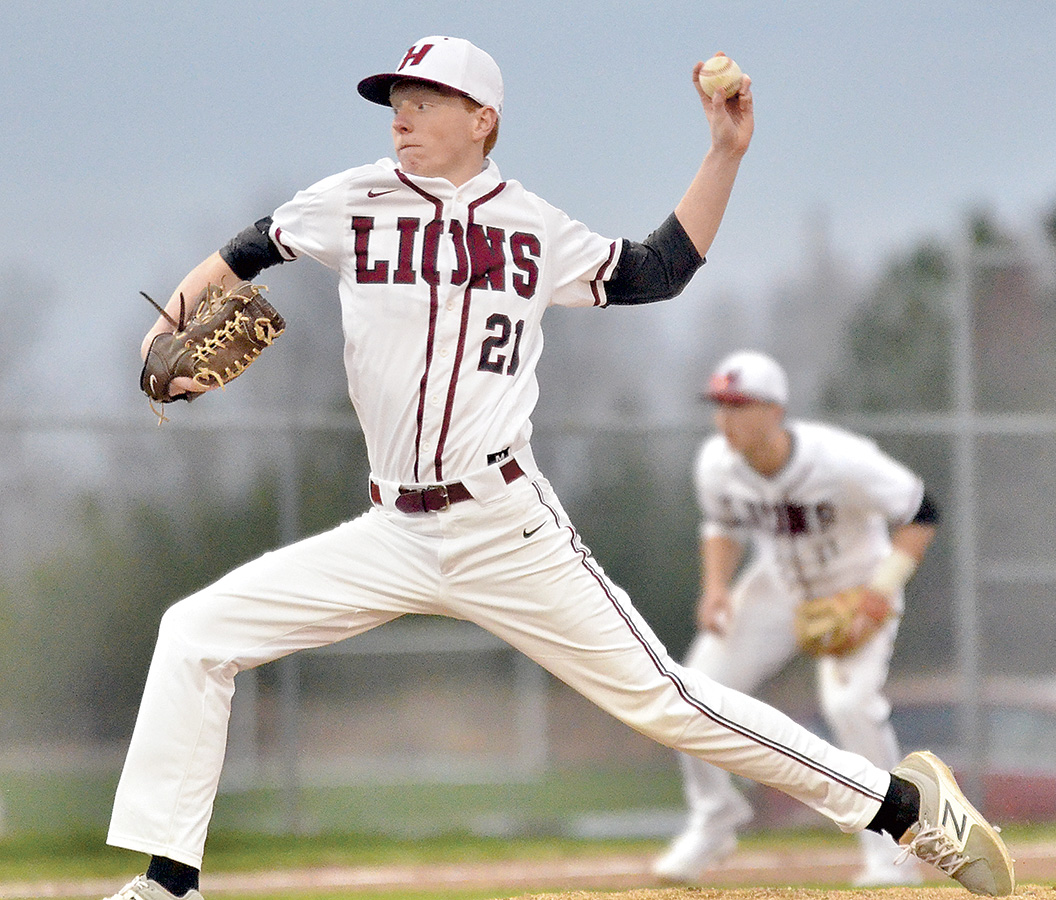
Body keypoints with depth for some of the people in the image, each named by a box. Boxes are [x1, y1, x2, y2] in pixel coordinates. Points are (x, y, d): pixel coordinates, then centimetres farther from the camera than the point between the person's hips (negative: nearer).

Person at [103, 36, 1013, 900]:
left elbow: (657, 273, 13)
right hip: (394, 536, 3)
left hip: (511, 532, -3)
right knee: (196, 634, -6)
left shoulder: (536, 229, 5)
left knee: (661, 698, -6)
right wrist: (167, 336, -2)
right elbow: (242, 257, 15)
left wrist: (726, 152, 6)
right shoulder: (355, 203, 6)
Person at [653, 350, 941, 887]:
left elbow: (920, 512, -20)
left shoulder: (840, 461, -32)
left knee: (849, 702, -27)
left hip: (855, 591, -5)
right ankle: (714, 821, 19)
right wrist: (716, 585, -12)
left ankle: (890, 850, -11)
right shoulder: (716, 464, -17)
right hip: (777, 588, 5)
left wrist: (887, 584, -30)